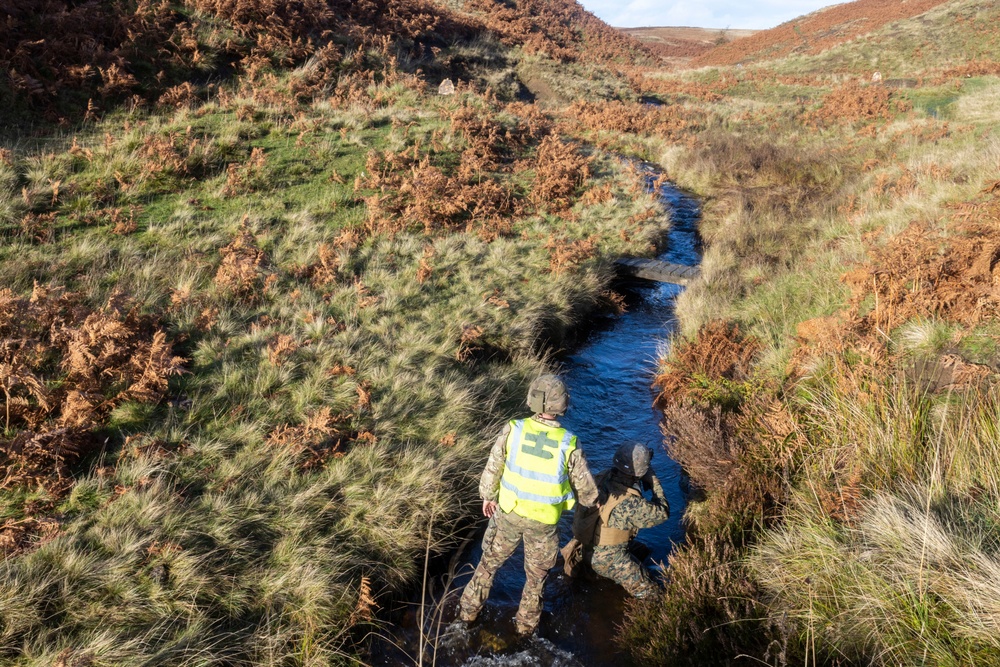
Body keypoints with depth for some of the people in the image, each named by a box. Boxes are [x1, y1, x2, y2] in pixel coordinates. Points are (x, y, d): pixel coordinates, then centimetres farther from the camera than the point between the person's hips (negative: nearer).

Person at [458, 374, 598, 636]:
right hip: (544, 521, -1)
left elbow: (492, 470, -10)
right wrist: (590, 502, 15)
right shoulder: (569, 444, -21)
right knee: (536, 574, 25)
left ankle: (469, 610, 40)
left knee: (490, 561, 26)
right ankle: (526, 622, 42)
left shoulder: (513, 430, -21)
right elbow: (586, 488, -9)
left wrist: (488, 497, 9)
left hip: (509, 513, 1)